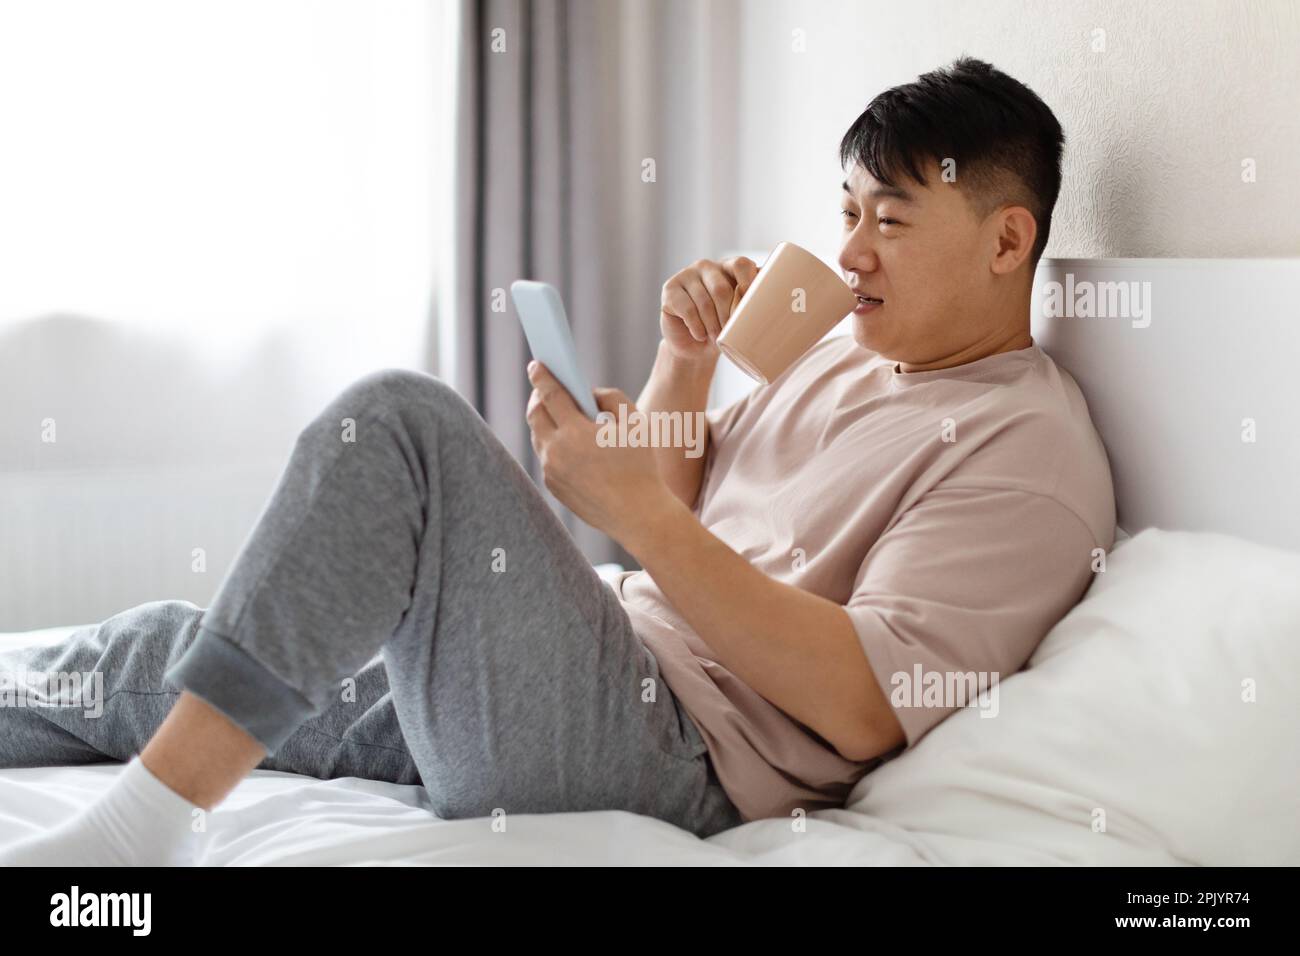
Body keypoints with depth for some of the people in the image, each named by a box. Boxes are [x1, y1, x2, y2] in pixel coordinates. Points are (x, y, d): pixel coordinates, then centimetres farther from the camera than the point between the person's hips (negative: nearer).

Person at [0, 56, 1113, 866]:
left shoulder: (1027, 449, -7)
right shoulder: (848, 358, 21)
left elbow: (869, 711, -19)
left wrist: (638, 510, -21)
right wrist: (686, 359, 7)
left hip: (673, 753, -9)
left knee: (401, 419, -24)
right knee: (173, 651, 6)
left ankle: (147, 821, -21)